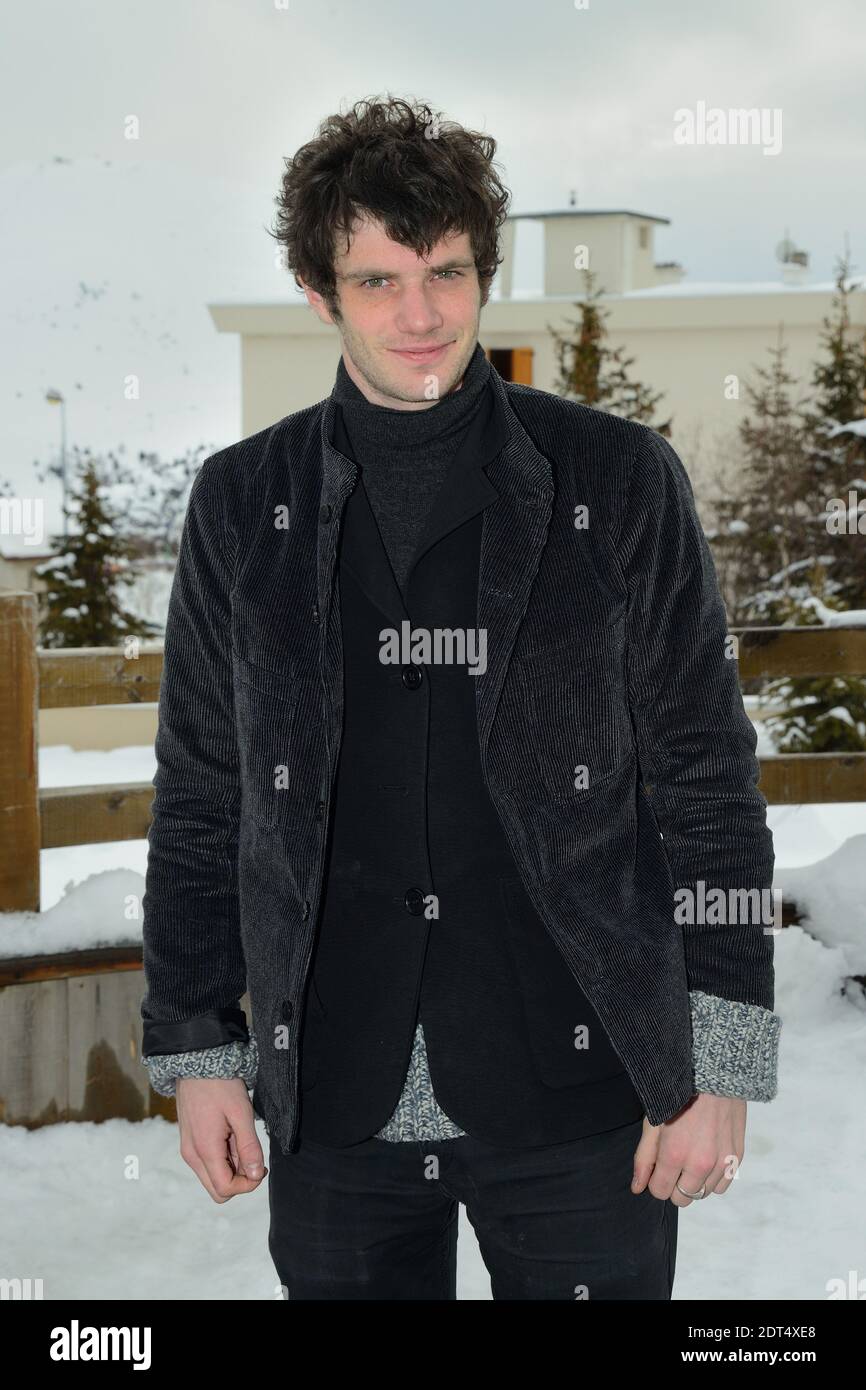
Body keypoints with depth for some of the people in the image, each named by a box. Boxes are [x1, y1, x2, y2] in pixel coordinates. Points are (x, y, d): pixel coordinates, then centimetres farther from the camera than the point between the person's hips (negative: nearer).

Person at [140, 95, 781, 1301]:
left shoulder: (618, 479, -1)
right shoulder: (243, 503, 5)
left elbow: (707, 782, -1)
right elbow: (199, 802, 9)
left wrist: (721, 1063, -5)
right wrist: (196, 1052, 5)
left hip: (578, 1105, -1)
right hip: (335, 1109, 2)